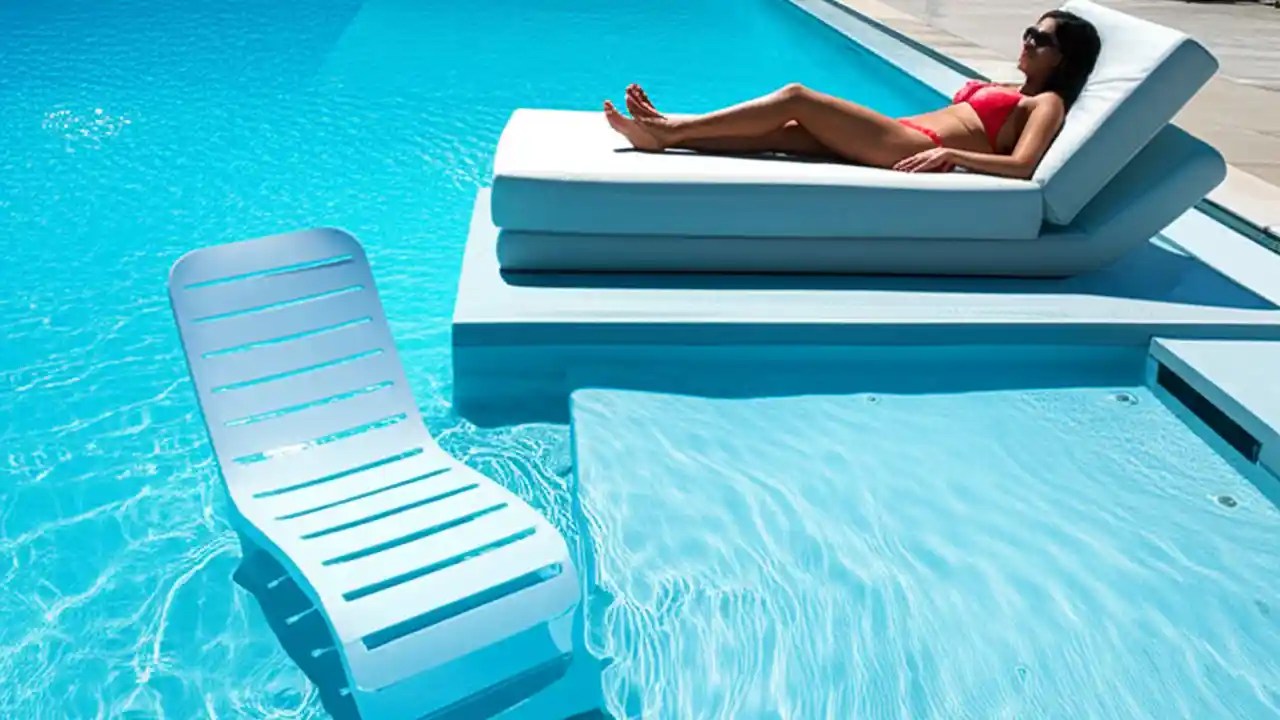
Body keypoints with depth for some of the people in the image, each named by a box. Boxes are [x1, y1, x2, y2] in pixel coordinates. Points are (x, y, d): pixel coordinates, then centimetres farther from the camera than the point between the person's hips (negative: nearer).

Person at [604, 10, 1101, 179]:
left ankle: (669, 130, -12)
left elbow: (1022, 167, -15)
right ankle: (664, 132, -10)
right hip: (897, 140, 8)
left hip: (916, 150, -8)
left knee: (796, 98, -13)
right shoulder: (1003, 92, 31)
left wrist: (949, 154, -23)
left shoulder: (1048, 104, 4)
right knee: (784, 134, -7)